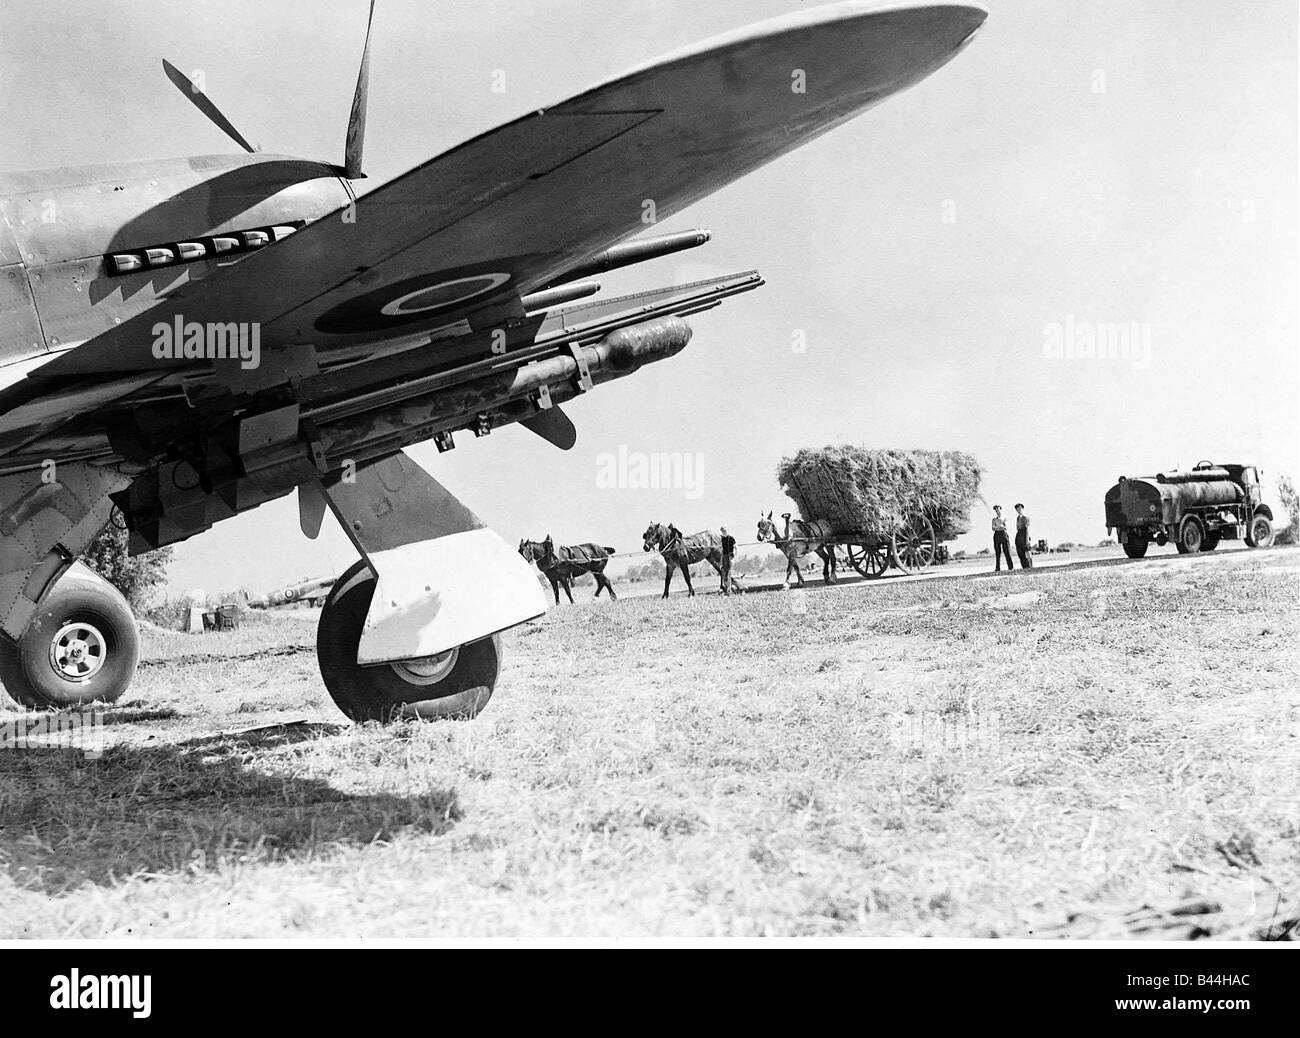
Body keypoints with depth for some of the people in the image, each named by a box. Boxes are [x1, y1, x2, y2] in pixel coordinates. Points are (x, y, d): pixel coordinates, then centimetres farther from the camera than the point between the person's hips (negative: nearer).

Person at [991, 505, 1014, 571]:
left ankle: (1010, 567, -8)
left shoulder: (1004, 518, 11)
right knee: (997, 552, -4)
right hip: (997, 534, 1)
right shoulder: (994, 519, 14)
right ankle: (998, 569, -4)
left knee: (1007, 551, -8)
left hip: (1003, 534, -1)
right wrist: (1001, 527, -16)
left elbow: (1006, 527, 0)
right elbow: (993, 528, 1)